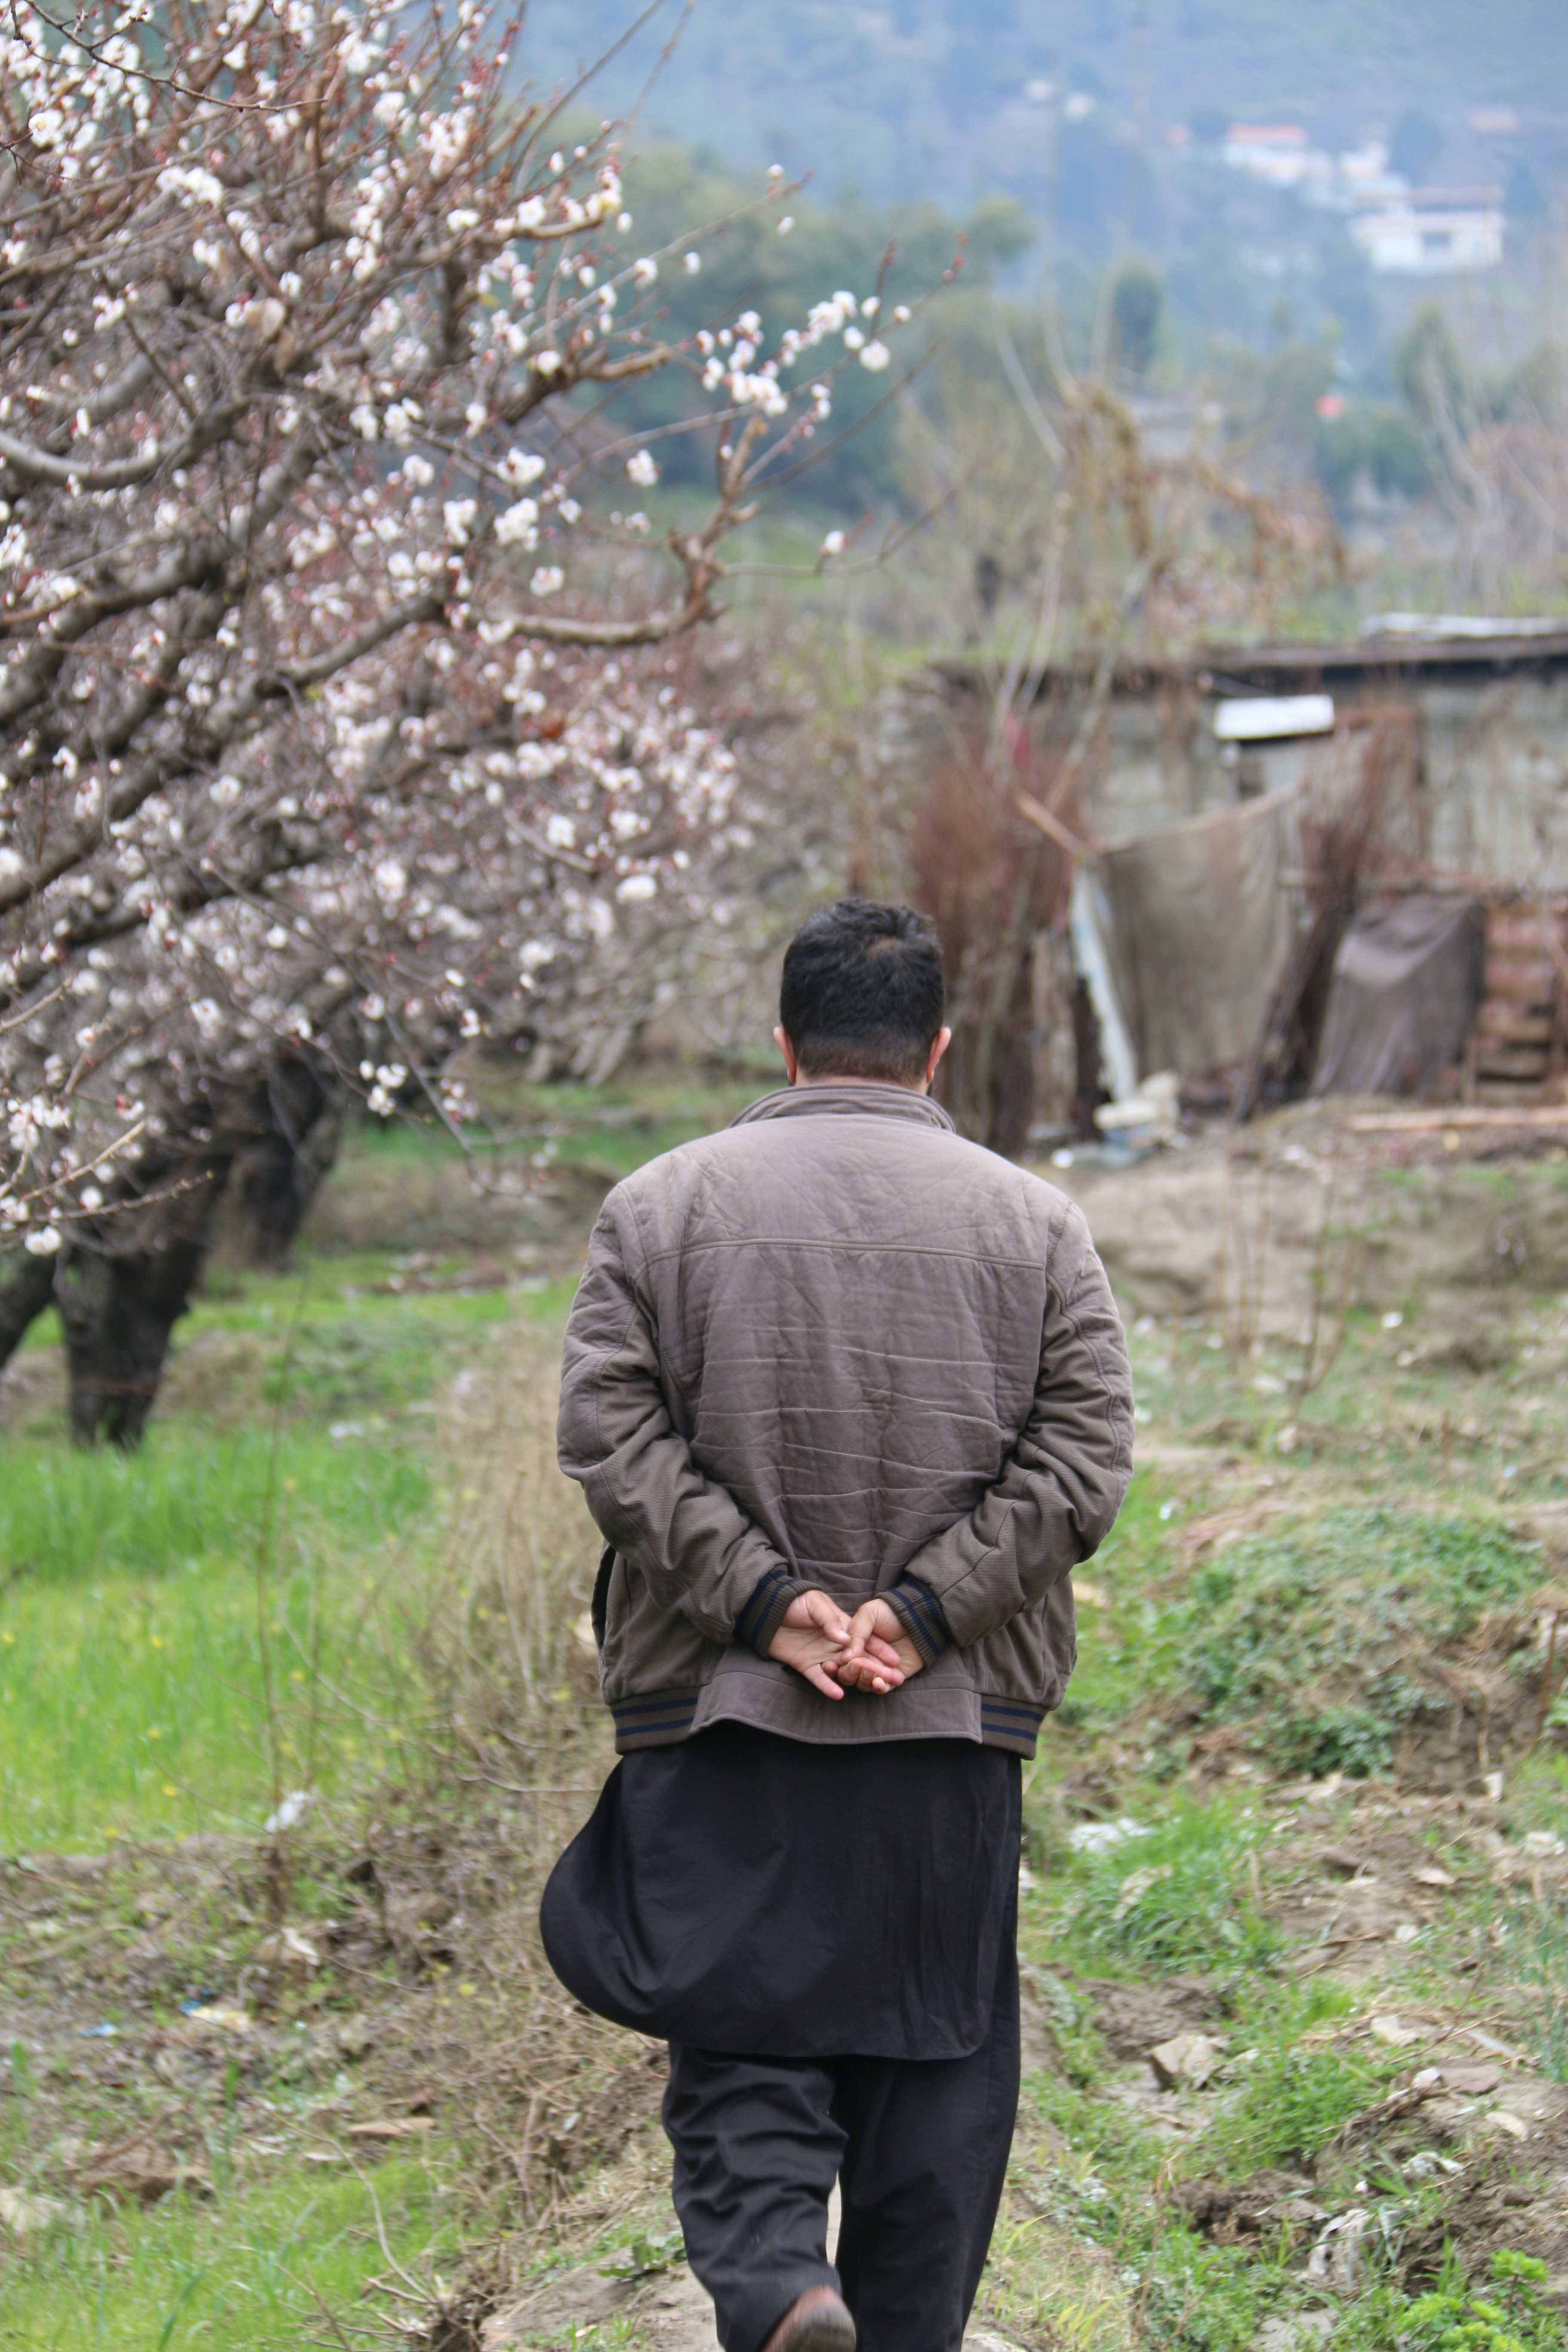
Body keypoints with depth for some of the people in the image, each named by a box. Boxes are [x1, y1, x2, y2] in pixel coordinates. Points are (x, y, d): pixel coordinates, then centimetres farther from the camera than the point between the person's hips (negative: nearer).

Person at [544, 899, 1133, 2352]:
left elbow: (611, 1432, -4)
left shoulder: (660, 1207, 5)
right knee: (935, 2057, 9)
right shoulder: (1032, 1224, 6)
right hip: (955, 1728, 1)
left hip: (719, 1711, -1)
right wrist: (922, 1613, -8)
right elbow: (1082, 1456, -3)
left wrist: (765, 1600, -8)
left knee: (740, 2035, 1)